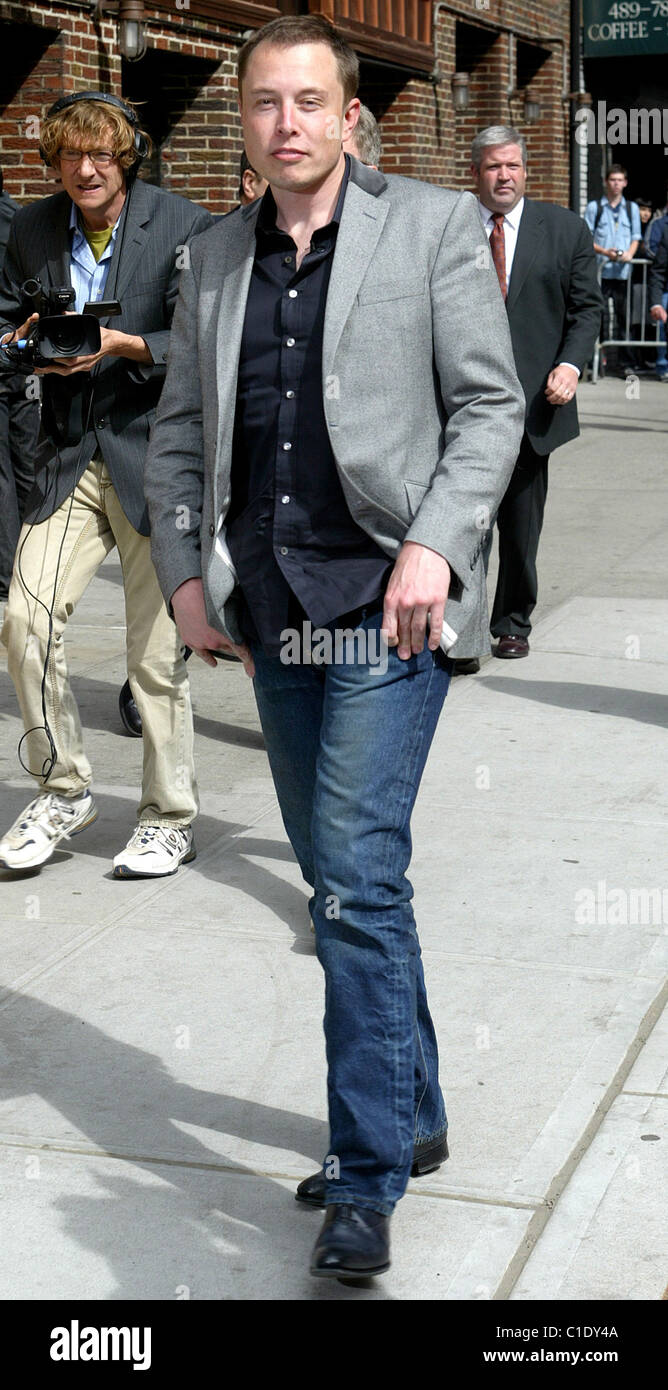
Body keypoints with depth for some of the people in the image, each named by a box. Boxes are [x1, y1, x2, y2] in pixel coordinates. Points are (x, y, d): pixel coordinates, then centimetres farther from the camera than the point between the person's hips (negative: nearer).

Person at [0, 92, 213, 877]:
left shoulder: (182, 226, -4)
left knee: (156, 648, 1)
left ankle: (169, 819, 17)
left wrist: (123, 346, -23)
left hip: (156, 454, -4)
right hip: (69, 457, 4)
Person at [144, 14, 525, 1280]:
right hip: (273, 615, 6)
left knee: (356, 882, -12)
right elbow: (177, 435, 17)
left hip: (386, 607, -5)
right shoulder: (216, 259, 12)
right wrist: (184, 571, 5)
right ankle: (411, 1116, 29)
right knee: (341, 882, 13)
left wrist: (434, 546, -15)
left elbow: (490, 405, -3)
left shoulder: (433, 227, 0)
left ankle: (368, 1178, -1)